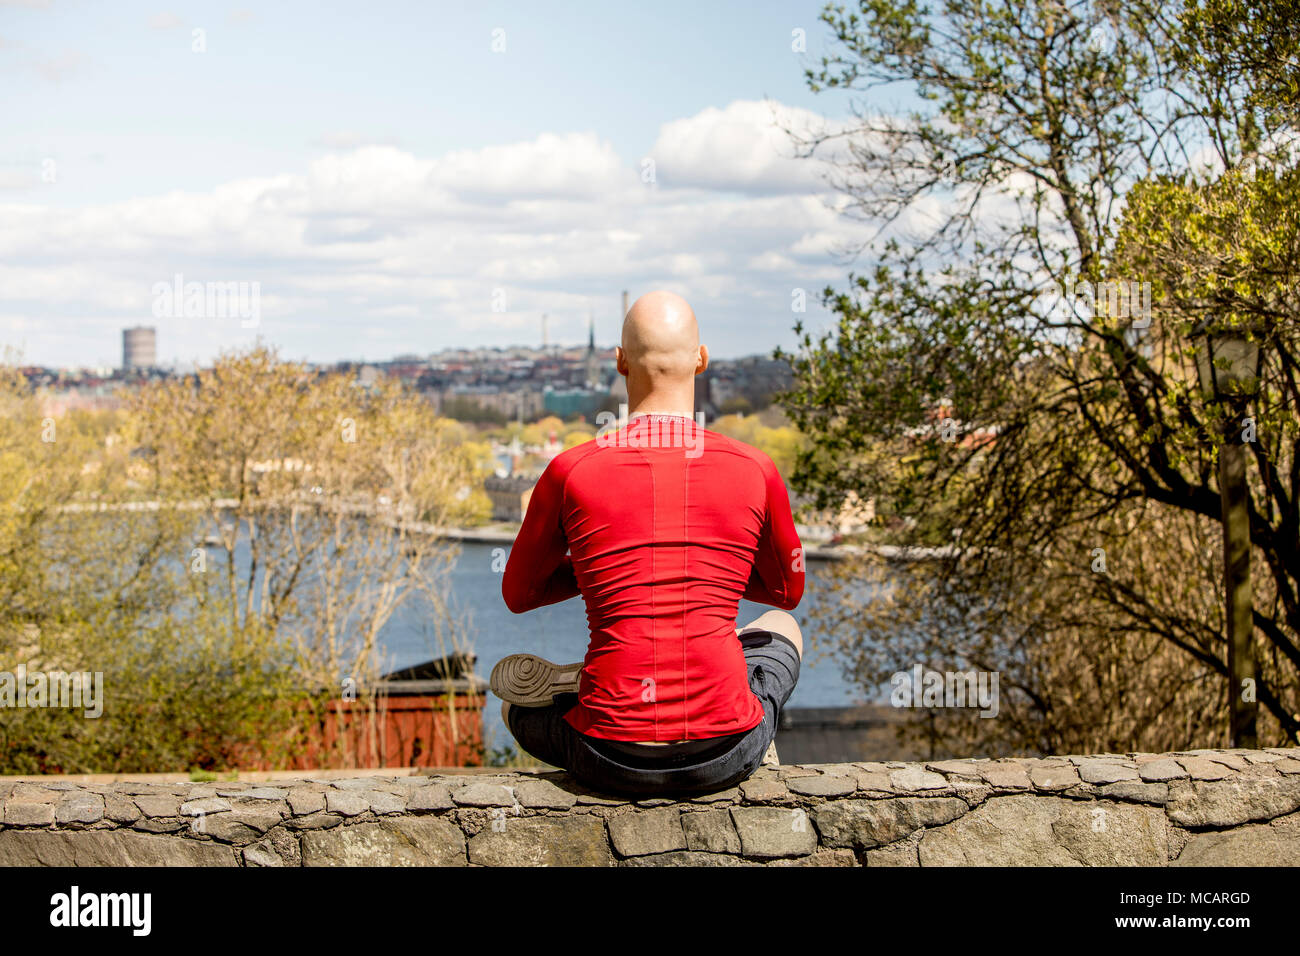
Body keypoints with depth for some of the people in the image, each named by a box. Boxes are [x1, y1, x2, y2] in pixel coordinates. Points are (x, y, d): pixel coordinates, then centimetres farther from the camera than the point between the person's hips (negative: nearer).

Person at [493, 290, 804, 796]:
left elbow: (518, 594, 13)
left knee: (508, 678, 34)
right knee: (781, 627, 36)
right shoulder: (754, 470, -3)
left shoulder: (569, 471, -4)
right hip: (723, 754, 1)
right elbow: (788, 591, 17)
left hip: (612, 759, 0)